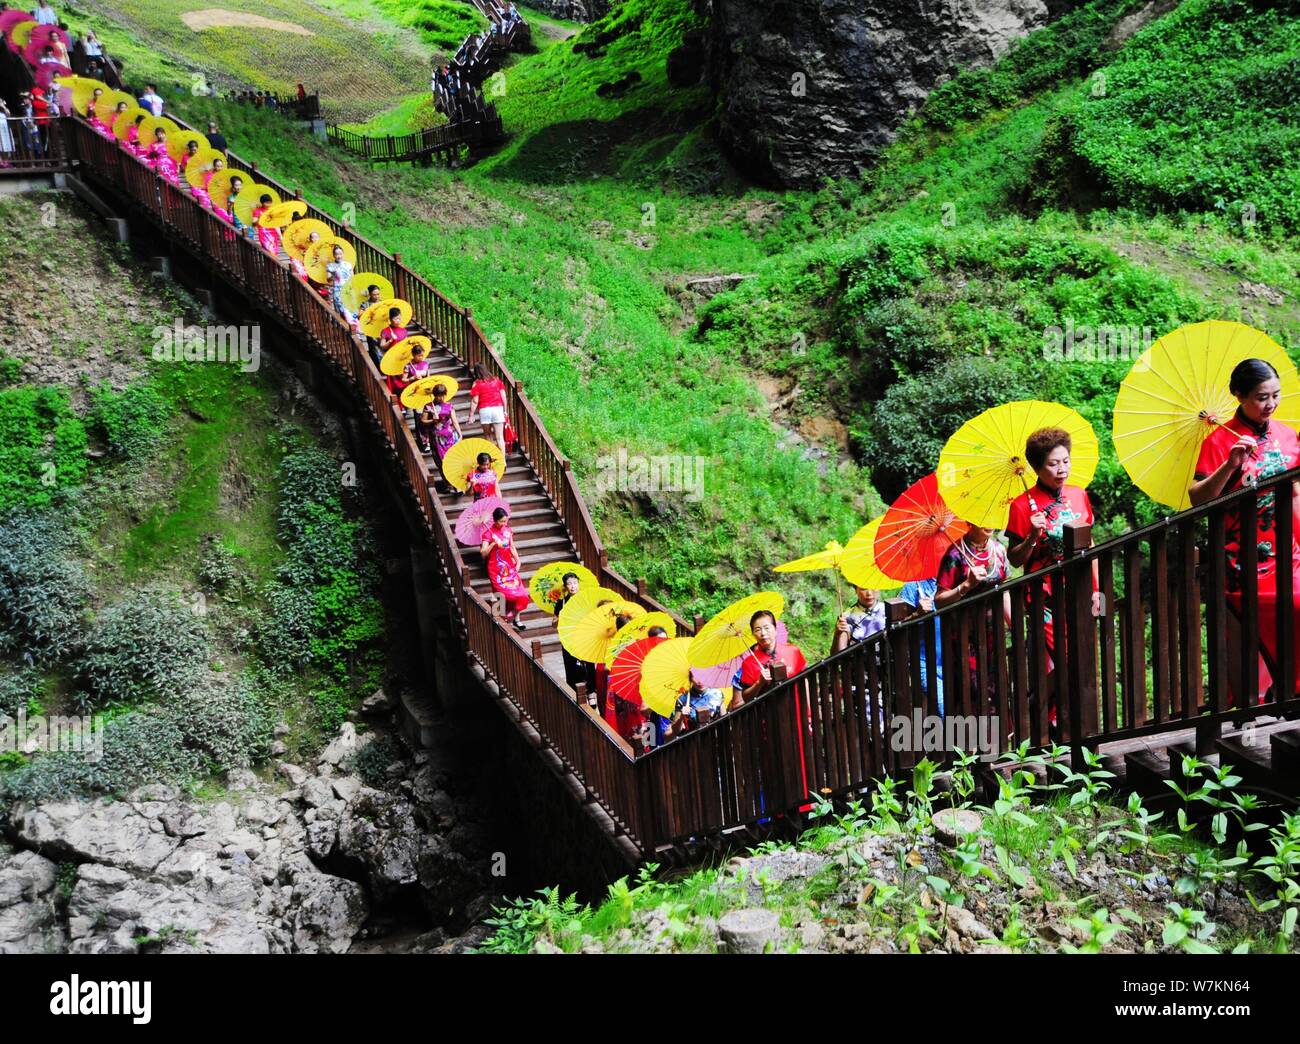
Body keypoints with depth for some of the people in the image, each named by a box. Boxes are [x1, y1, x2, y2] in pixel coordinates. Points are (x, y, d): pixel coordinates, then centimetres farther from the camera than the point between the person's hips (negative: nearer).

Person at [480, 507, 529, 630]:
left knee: (519, 592, -5)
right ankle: (503, 620, 5)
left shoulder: (507, 530, 7)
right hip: (496, 568, -5)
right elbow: (483, 553, -13)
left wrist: (518, 561, 2)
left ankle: (516, 619, 6)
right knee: (504, 594, -10)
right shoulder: (488, 533, -8)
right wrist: (493, 544, -26)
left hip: (509, 566, 5)